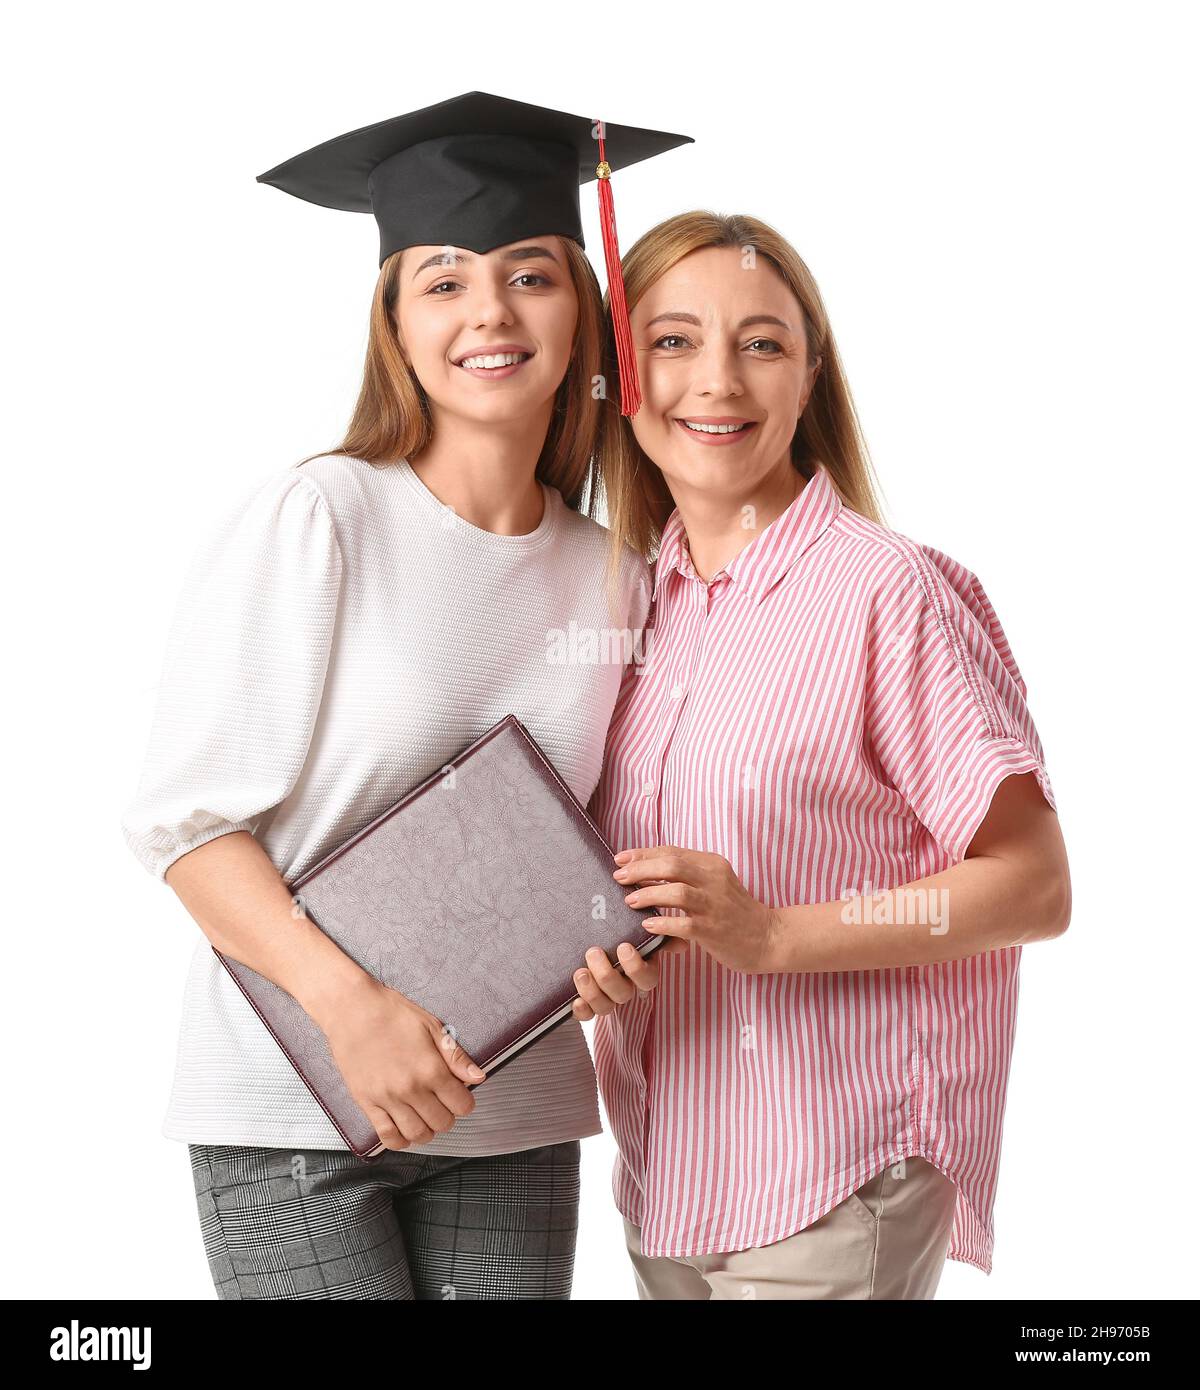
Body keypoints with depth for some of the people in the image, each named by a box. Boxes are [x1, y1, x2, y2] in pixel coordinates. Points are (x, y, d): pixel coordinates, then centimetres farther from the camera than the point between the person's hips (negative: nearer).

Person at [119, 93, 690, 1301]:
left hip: (511, 1113, 4)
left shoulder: (612, 578, 5)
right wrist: (352, 1006, -20)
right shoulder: (310, 520, -9)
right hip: (294, 1104, -4)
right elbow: (183, 818, -10)